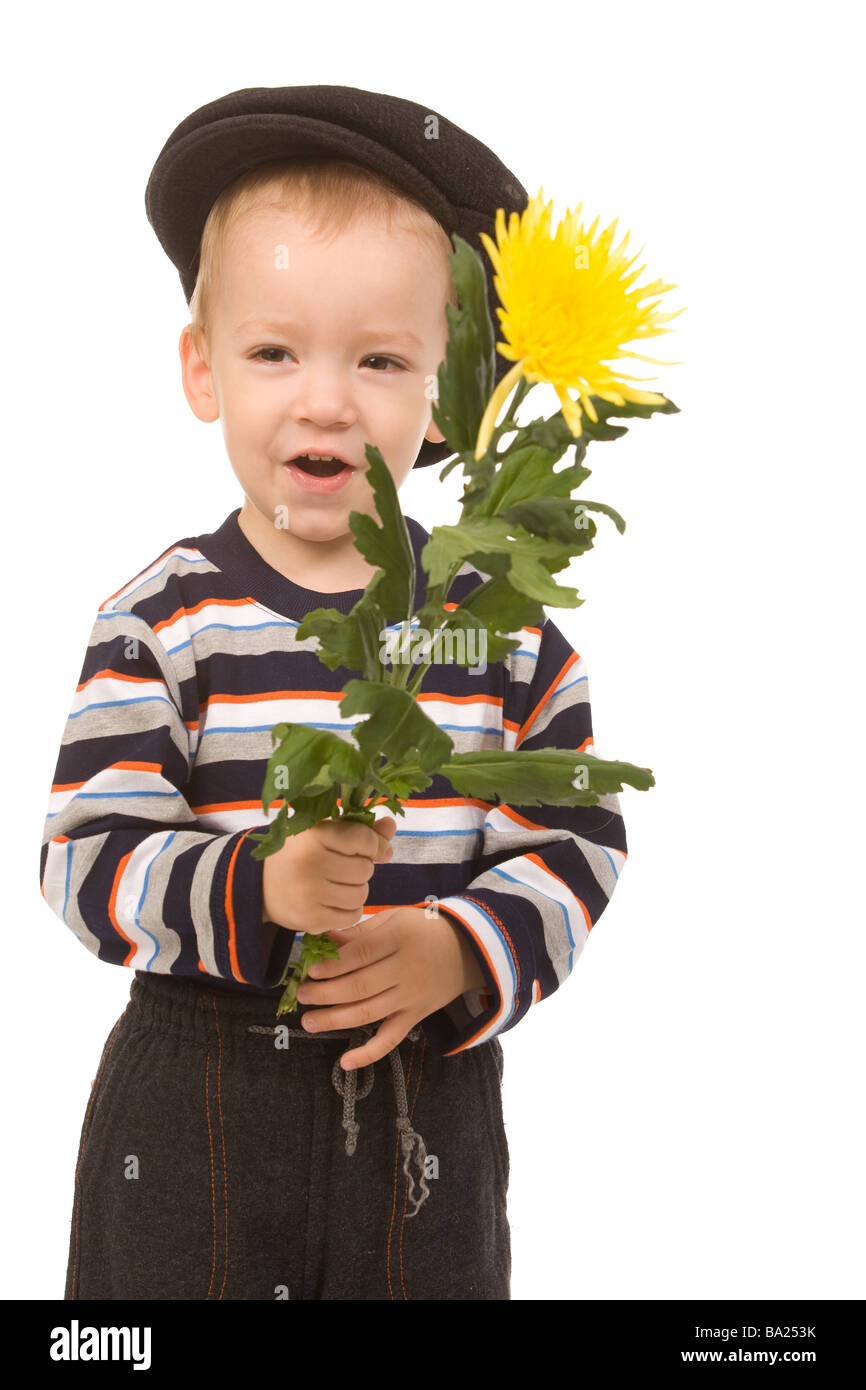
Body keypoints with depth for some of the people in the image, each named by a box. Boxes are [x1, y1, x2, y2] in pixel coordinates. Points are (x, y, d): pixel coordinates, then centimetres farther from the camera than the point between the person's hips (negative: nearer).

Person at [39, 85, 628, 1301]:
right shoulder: (160, 620, -9)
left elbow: (577, 843, -2)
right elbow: (87, 863, -13)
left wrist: (462, 950, -20)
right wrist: (256, 886, -31)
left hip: (428, 1102, 2)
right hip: (199, 1102, -1)